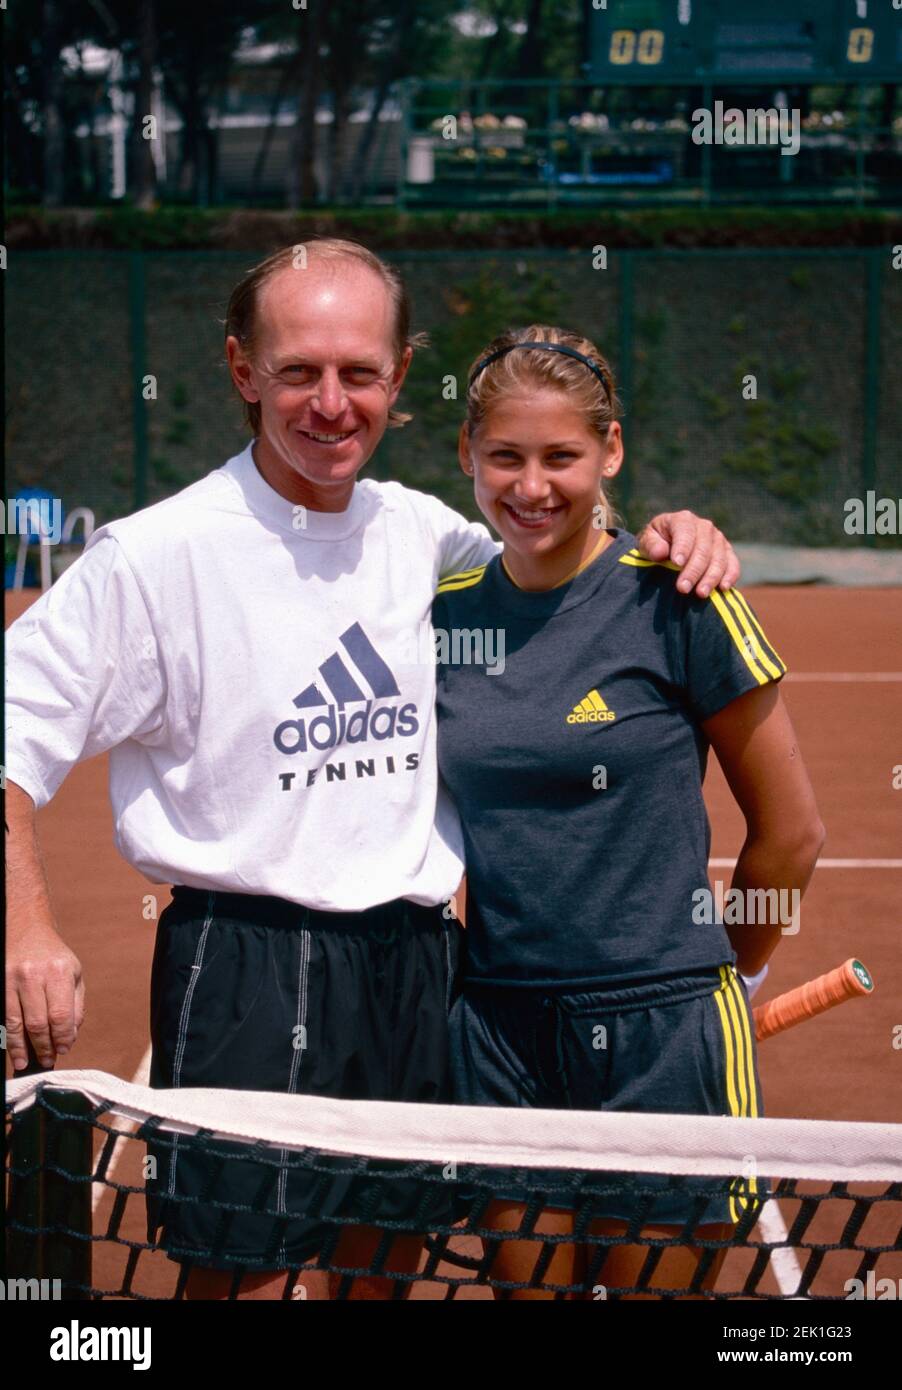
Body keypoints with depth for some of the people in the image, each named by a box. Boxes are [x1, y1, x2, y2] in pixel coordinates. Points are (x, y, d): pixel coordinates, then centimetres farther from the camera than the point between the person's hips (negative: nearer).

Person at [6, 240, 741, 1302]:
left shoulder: (419, 534, 7)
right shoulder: (154, 556, -9)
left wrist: (662, 538, 3)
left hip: (418, 964, 6)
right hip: (246, 970, -5)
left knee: (386, 1268, 13)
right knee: (241, 1279, -5)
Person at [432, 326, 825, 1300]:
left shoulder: (672, 598, -8)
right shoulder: (447, 613, 5)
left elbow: (789, 833, -1)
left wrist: (719, 977, 9)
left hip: (660, 1036, -4)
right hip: (497, 1028, 4)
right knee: (527, 1281, 9)